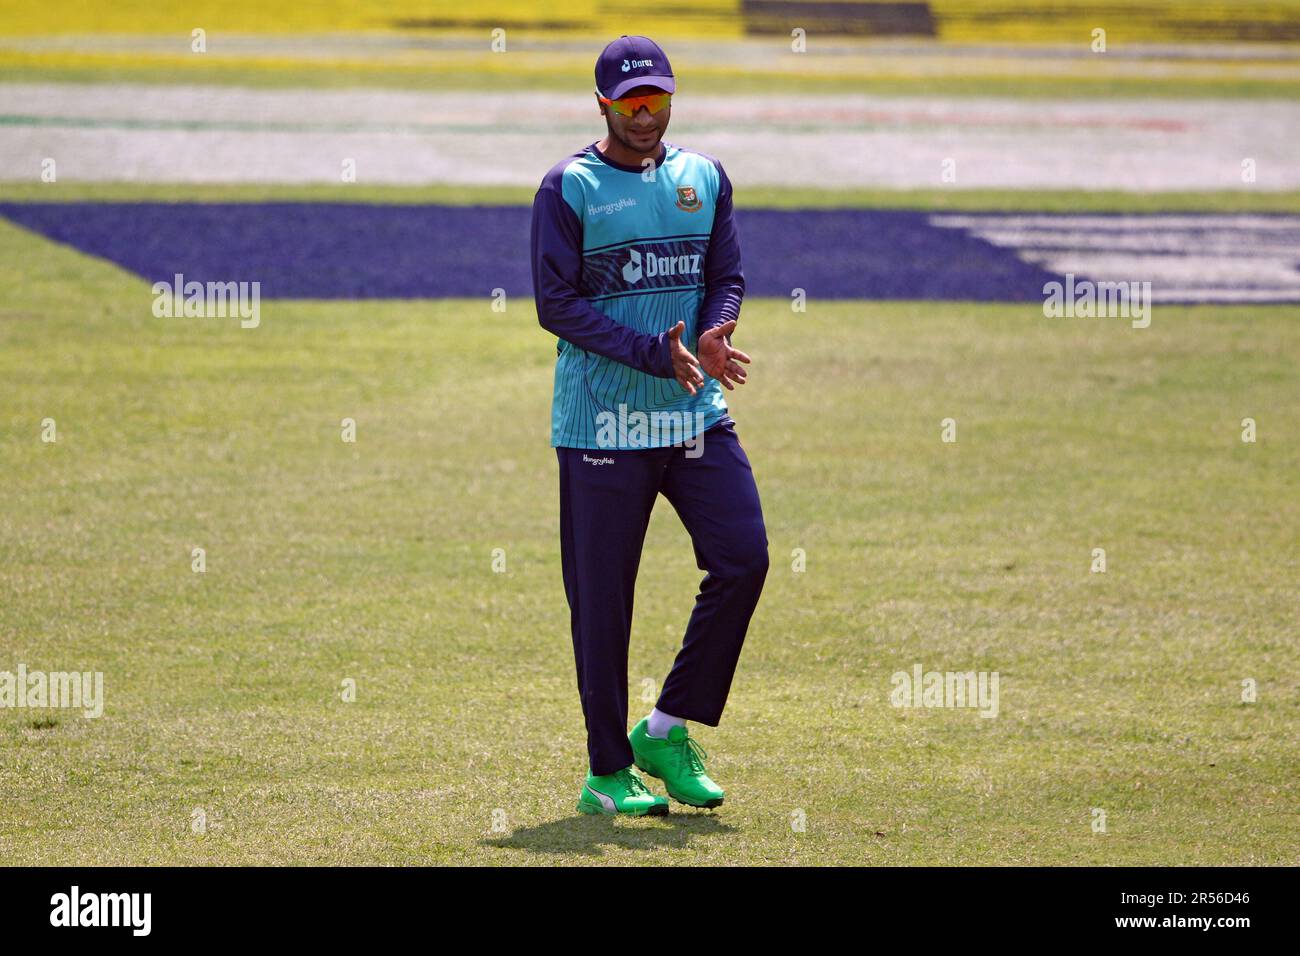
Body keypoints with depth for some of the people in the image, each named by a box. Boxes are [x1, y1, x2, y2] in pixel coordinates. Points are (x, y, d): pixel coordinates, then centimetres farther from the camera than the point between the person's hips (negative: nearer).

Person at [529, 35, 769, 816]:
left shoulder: (705, 178, 11)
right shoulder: (570, 189, -5)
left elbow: (728, 278, 12)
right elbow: (557, 304, -10)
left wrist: (711, 340, -12)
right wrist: (654, 354, -20)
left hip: (698, 415, 4)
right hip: (603, 421, -4)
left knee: (743, 559, -6)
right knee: (602, 596, -1)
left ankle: (668, 730, 8)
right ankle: (607, 773, 10)